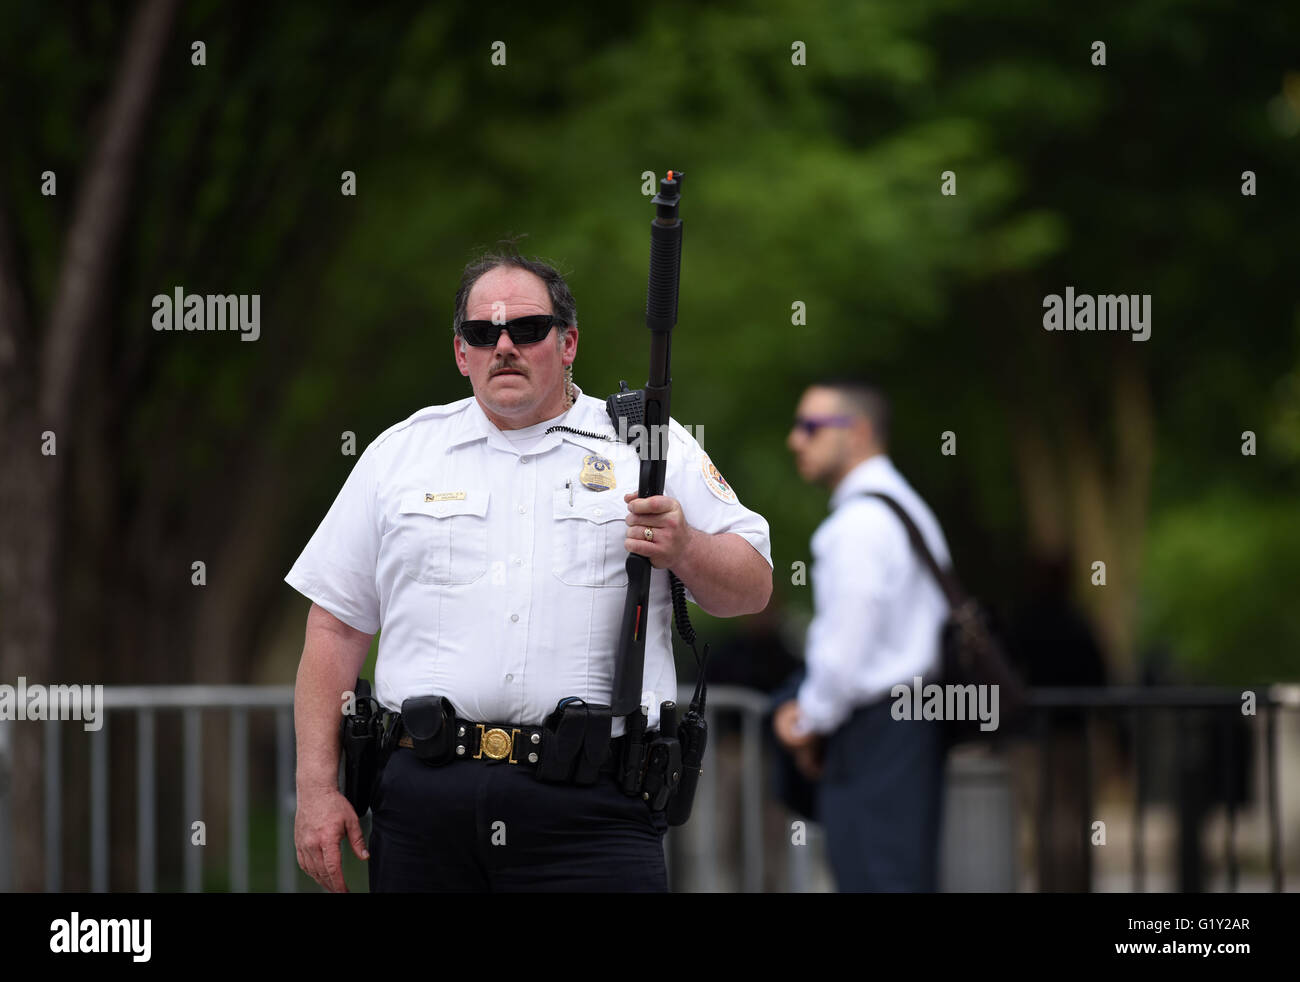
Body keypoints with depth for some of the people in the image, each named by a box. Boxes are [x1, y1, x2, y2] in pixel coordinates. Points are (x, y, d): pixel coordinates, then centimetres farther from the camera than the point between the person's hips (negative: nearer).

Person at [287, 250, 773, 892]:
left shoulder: (649, 448, 10)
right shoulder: (399, 454, 14)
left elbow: (751, 587, 9)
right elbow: (335, 627, 13)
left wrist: (685, 552, -14)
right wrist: (316, 787, 6)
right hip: (425, 802, 2)